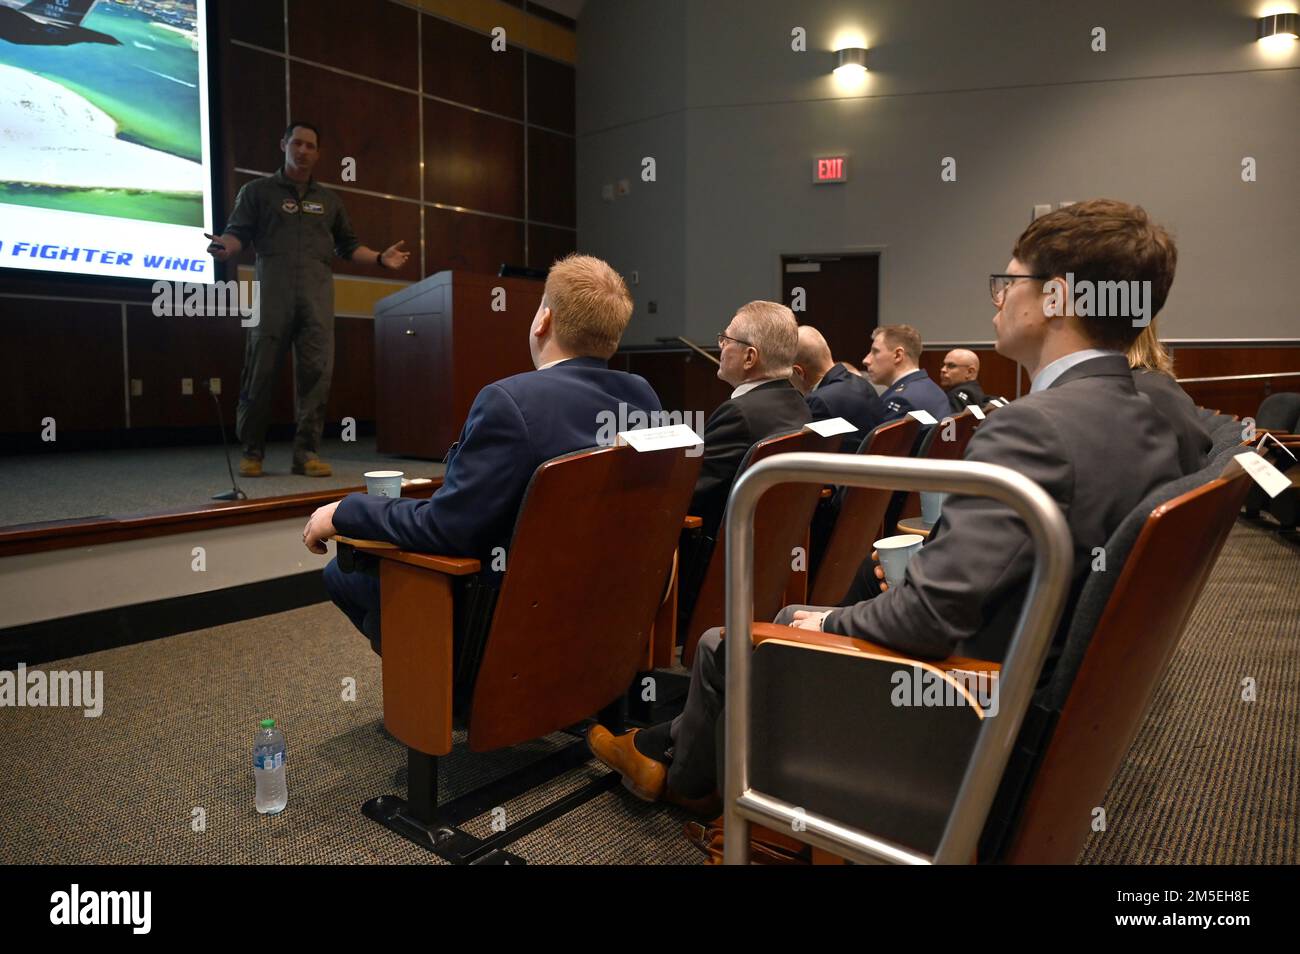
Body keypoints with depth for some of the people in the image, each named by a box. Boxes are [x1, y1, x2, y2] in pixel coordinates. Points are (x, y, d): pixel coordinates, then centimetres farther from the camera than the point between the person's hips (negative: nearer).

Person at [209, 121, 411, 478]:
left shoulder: (328, 199, 24)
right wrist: (225, 247, -18)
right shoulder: (257, 190, 15)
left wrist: (380, 258, 7)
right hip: (272, 290, -2)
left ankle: (307, 452, -2)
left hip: (317, 293, 2)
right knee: (261, 371, -4)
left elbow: (348, 246, 23)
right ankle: (251, 451, 7)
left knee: (316, 371, -7)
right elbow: (238, 233, 5)